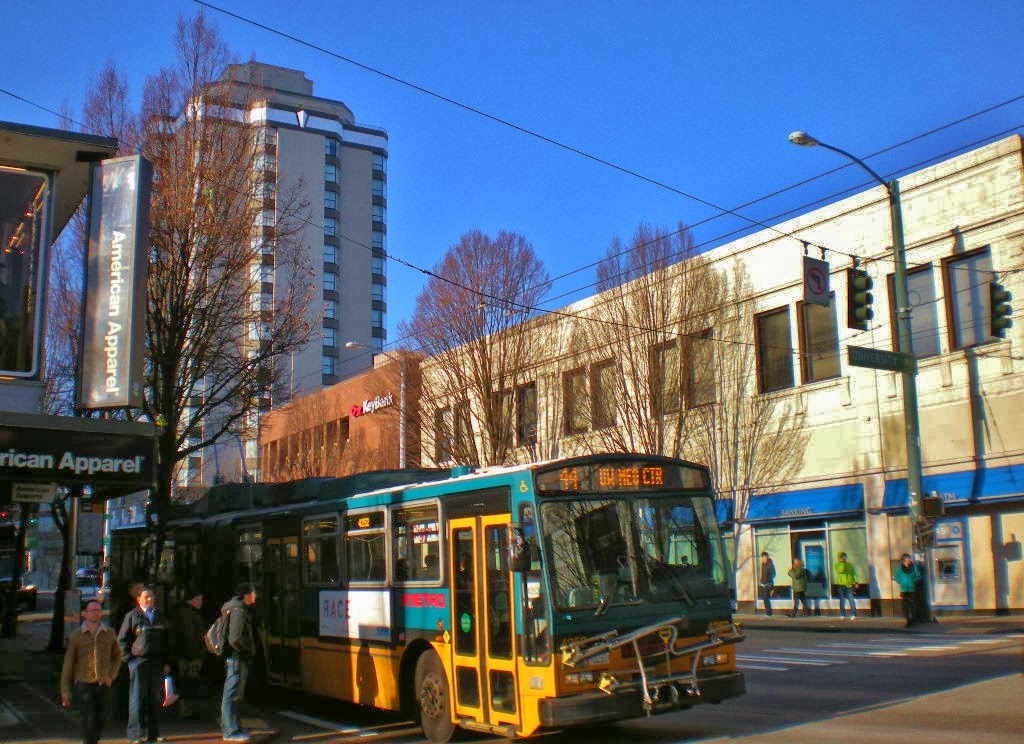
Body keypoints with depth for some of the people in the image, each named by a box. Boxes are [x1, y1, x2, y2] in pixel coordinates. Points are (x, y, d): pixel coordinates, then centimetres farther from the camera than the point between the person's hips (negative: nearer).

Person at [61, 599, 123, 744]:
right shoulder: (76, 636, -2)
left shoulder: (110, 633, 4)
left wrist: (112, 675, 4)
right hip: (84, 684, -3)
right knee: (88, 720, -10)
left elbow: (117, 656, 19)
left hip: (103, 684, 3)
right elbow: (68, 664, 1)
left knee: (101, 720, 7)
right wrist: (65, 691, 0)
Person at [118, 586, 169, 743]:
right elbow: (122, 639, 3)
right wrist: (129, 658, -6)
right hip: (139, 661, -5)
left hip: (157, 662, 5)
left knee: (155, 699, 6)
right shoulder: (132, 616, 1)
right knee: (137, 699, -5)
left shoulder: (159, 616, 16)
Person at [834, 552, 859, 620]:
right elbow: (840, 571, -16)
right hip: (841, 585, -1)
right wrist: (842, 563, -16)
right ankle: (842, 615, 5)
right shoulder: (837, 565, 4)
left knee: (851, 600, -7)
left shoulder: (849, 565, 11)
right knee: (842, 600, 1)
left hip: (849, 585, 1)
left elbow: (853, 574, 11)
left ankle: (853, 615, -5)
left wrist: (855, 582, 2)